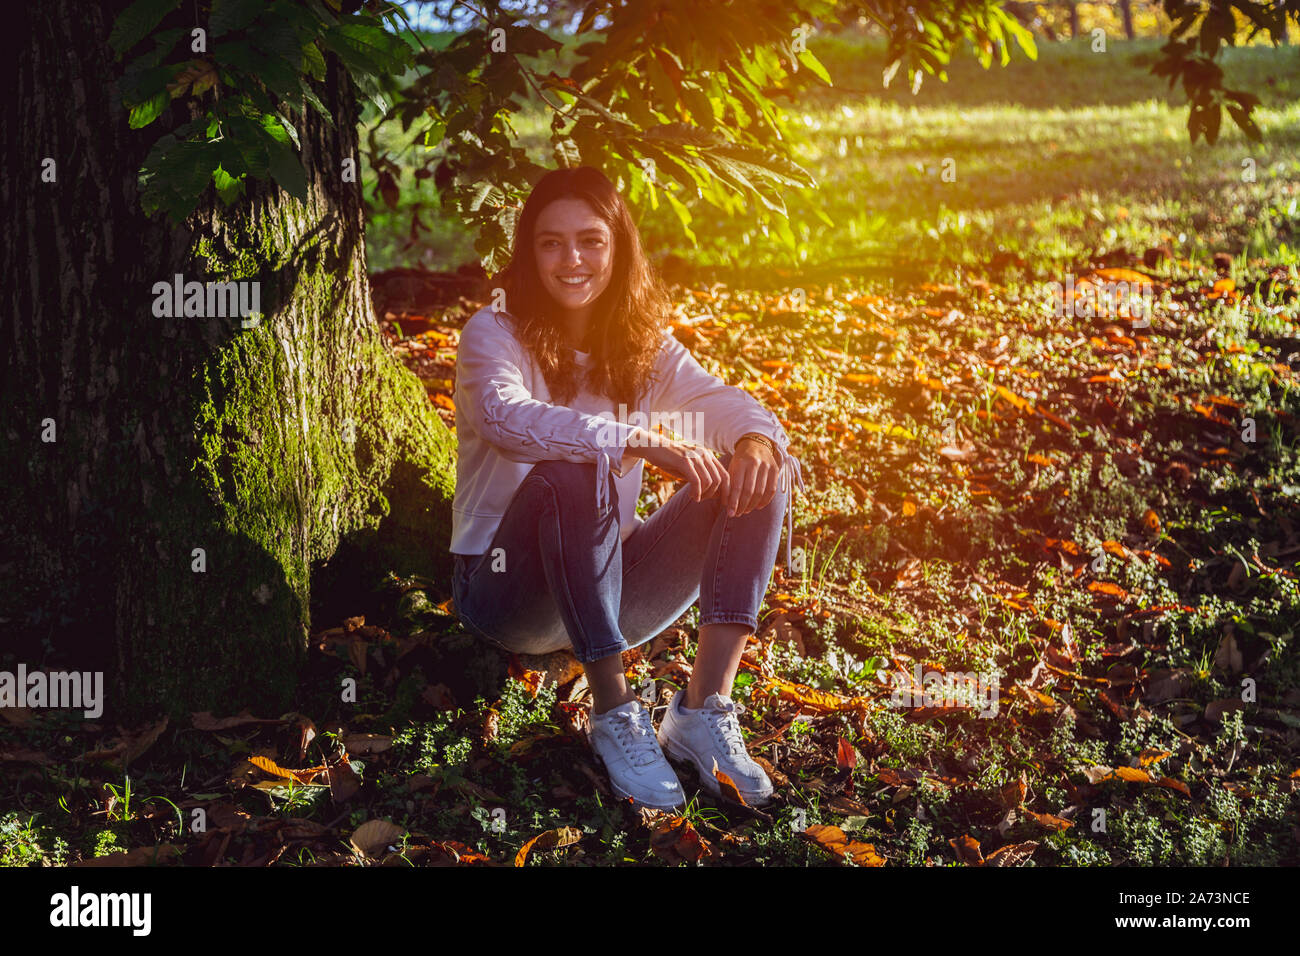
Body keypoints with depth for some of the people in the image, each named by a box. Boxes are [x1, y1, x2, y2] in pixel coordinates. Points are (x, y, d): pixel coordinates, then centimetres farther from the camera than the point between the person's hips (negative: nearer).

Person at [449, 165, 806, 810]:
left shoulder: (642, 342, 7)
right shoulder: (492, 335, -10)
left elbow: (723, 402, -5)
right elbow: (507, 416, -31)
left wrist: (757, 442, -30)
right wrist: (640, 441, -42)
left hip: (609, 589, 5)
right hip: (508, 591, -5)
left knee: (753, 478, -14)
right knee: (570, 475, -36)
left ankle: (704, 710, -23)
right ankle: (615, 715, -30)